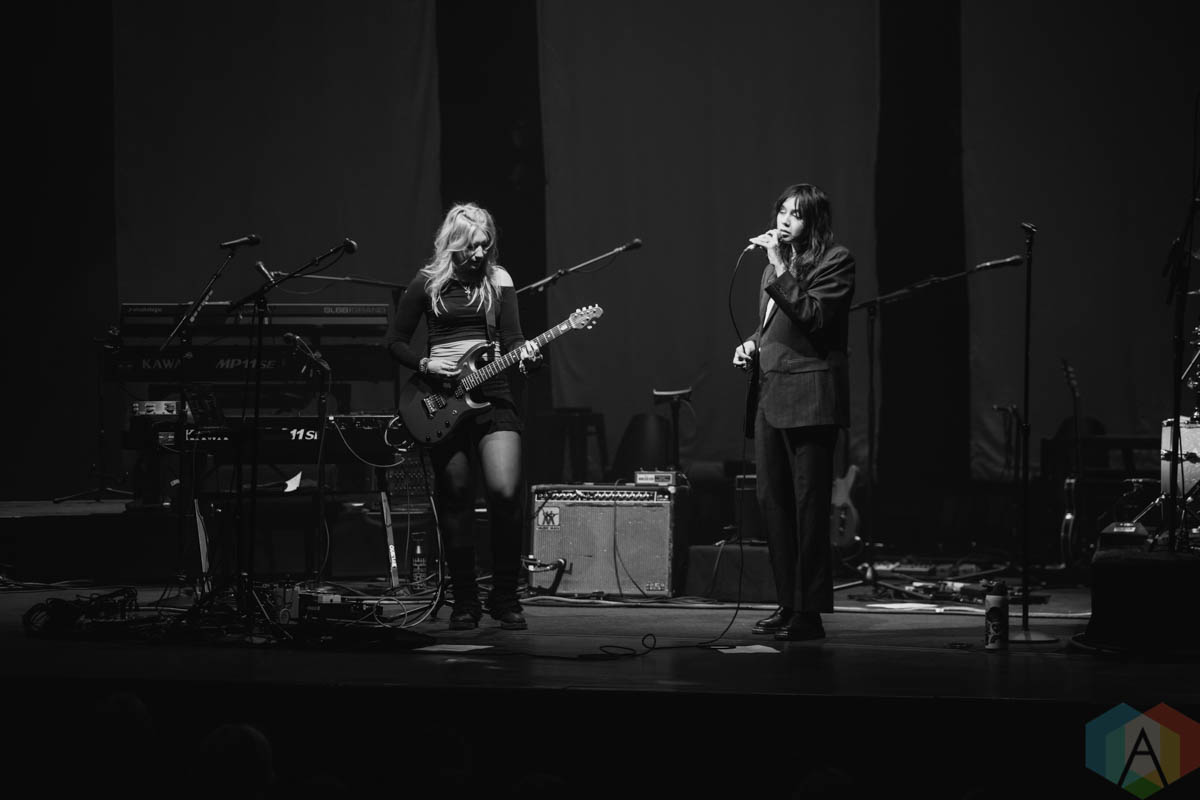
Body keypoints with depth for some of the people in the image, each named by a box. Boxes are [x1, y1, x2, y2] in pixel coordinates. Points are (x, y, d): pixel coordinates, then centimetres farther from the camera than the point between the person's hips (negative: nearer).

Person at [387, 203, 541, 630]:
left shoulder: (498, 281, 7)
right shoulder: (427, 283, 3)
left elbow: (512, 337, 1)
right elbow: (395, 341, 7)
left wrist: (525, 355, -21)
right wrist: (425, 364, -10)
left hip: (492, 395, 0)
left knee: (505, 492, -15)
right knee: (455, 502, 4)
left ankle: (505, 597, 0)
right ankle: (465, 602, 16)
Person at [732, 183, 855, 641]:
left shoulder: (835, 262, -3)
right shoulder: (775, 265, 20)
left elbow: (812, 316, -17)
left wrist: (781, 270, -17)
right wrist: (750, 347, 12)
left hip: (809, 396, -8)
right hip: (770, 394, 8)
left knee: (809, 503, -8)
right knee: (771, 500, 8)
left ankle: (809, 612, -8)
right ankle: (788, 603, 14)